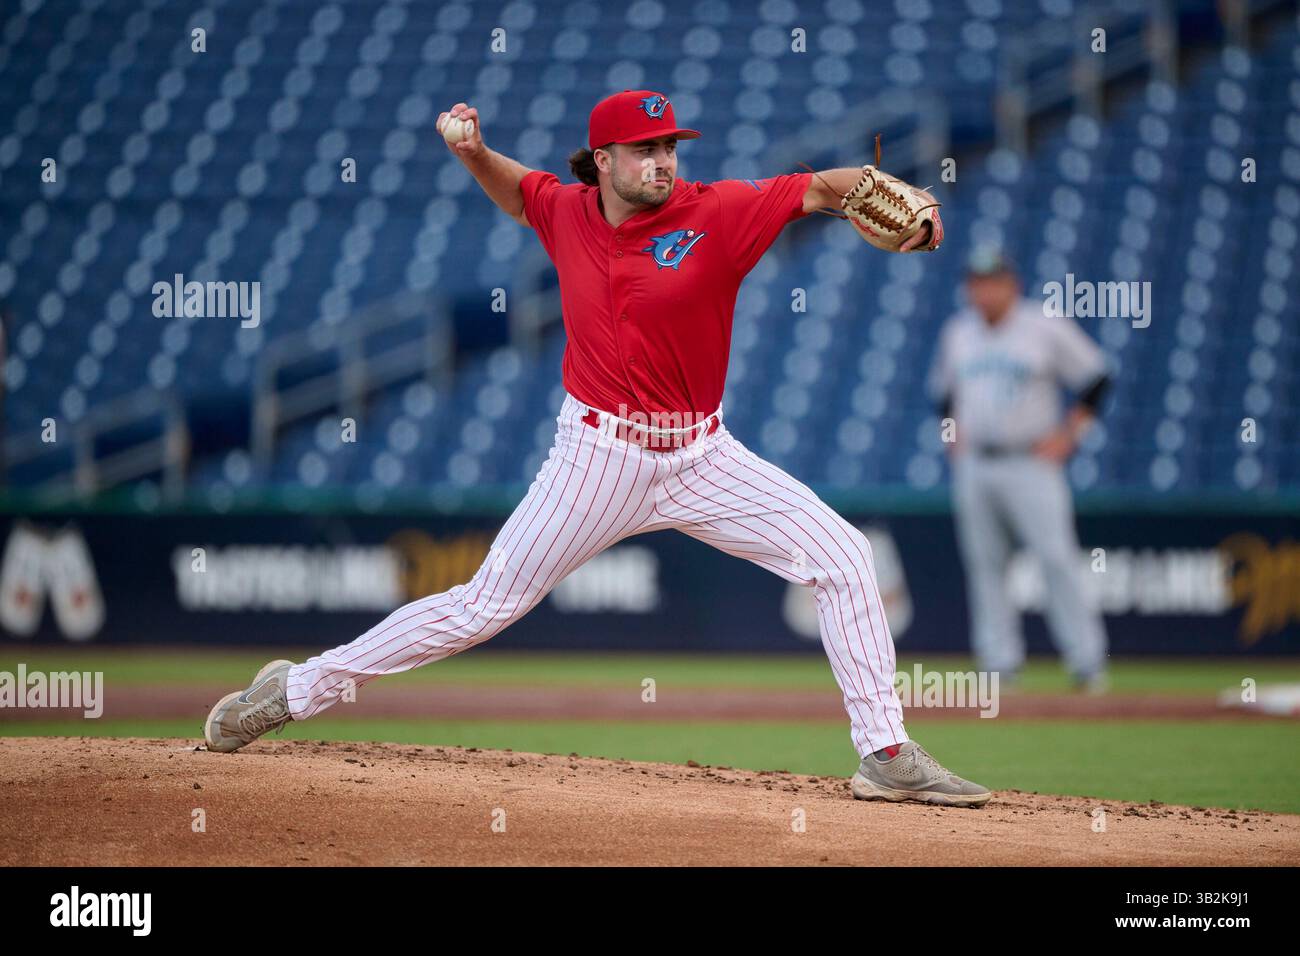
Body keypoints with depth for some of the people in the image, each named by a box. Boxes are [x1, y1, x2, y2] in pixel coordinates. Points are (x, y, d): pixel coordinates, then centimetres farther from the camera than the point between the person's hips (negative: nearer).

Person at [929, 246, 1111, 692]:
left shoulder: (1046, 327, -4)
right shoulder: (956, 331, 10)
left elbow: (1094, 378, 2)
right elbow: (943, 388, 25)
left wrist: (1067, 434, -4)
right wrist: (952, 431, 11)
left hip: (1030, 462, -5)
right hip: (973, 467, 5)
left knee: (1057, 558, -12)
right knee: (984, 563, 3)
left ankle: (1086, 659, -9)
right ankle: (1000, 661, 8)